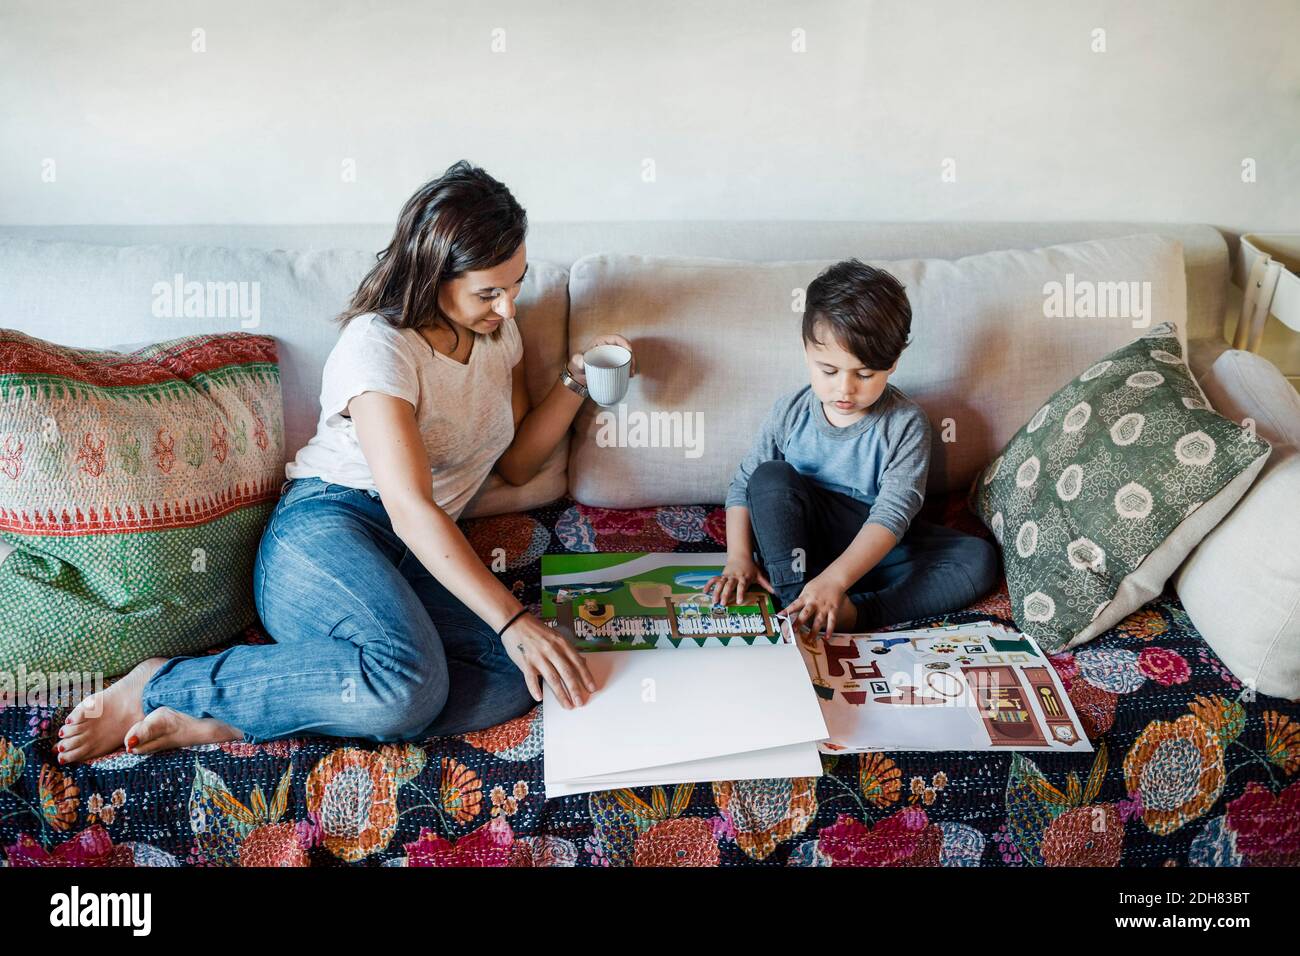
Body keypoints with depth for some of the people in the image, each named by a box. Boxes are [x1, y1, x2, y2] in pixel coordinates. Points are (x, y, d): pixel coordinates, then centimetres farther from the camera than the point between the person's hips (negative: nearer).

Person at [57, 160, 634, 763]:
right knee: (407, 680, -39)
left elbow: (515, 463, 19)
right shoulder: (378, 345, -12)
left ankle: (224, 721, -22)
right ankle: (162, 684, -17)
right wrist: (513, 620, -28)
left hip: (422, 557, 7)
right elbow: (410, 507, -21)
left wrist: (576, 383, 4)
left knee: (515, 680, -26)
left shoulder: (499, 331, 13)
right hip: (325, 530, -7)